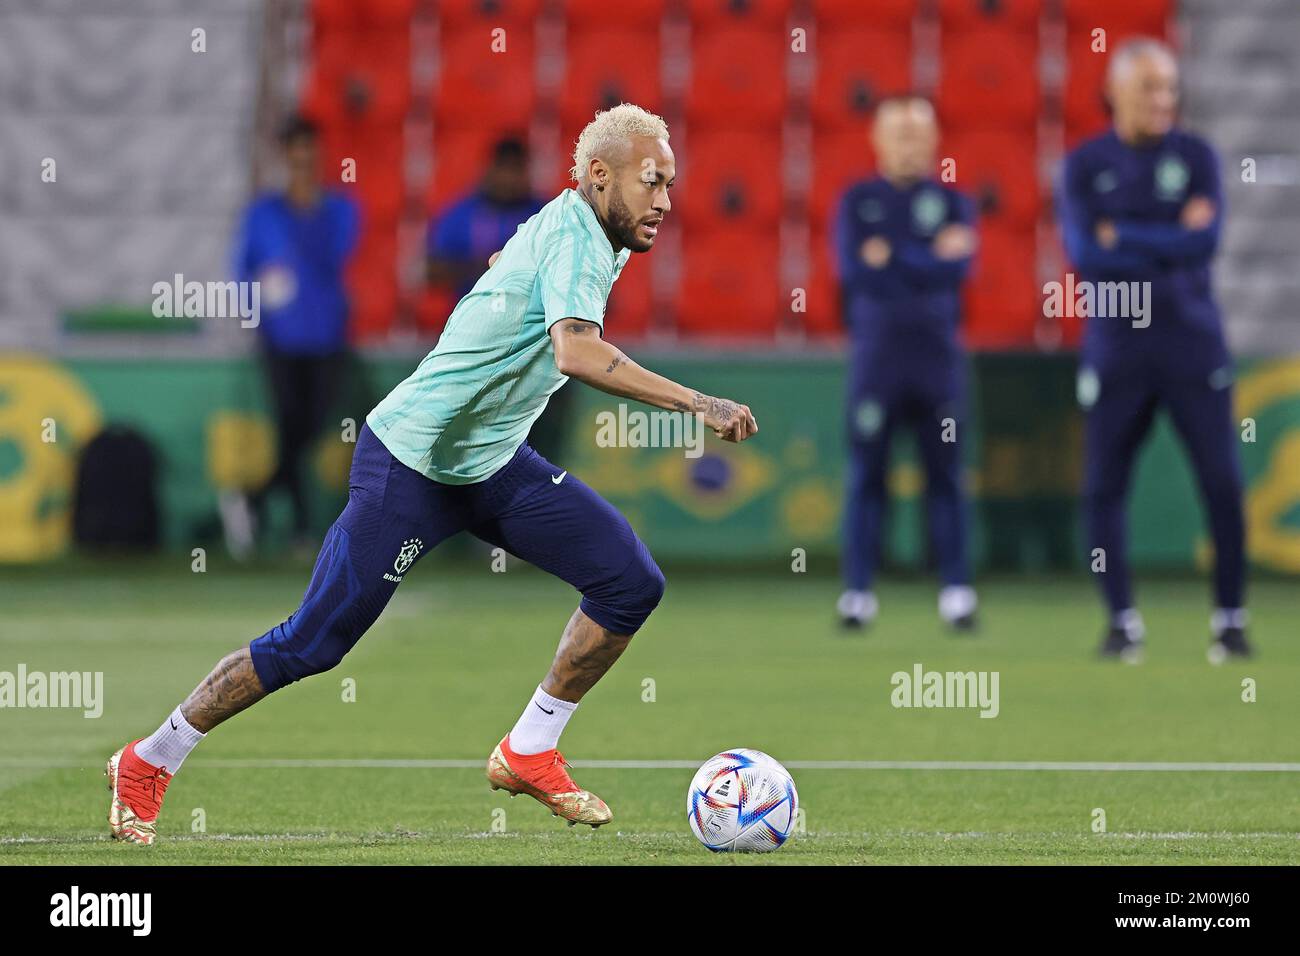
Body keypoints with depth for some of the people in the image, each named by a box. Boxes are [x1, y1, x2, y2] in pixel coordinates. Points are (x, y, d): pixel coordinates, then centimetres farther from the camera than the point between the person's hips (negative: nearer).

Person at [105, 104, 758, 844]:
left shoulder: (579, 229, 3)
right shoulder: (572, 240, -25)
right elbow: (577, 354, -44)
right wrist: (695, 404, -45)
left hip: (494, 465, 9)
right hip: (412, 467, -9)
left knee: (632, 584, -4)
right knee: (312, 644, -3)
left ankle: (529, 753, 8)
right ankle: (150, 762, 14)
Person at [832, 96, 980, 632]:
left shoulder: (952, 202, 9)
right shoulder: (858, 201, 8)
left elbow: (957, 268, -7)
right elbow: (852, 268, -7)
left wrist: (891, 257, -11)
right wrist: (928, 260, -10)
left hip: (938, 353, 1)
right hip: (875, 350, -1)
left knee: (946, 475, 1)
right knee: (865, 473, -1)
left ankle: (956, 591, 2)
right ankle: (858, 592, 1)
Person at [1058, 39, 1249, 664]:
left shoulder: (1196, 156, 4)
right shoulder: (1084, 166, 3)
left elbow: (1206, 241, -11)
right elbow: (1083, 252, -12)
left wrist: (1122, 237, -11)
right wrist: (1171, 243, -12)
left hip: (1192, 343, 0)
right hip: (1115, 347, 0)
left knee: (1222, 482, -6)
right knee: (1103, 488, -2)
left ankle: (1230, 619, 6)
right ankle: (1123, 622, 10)